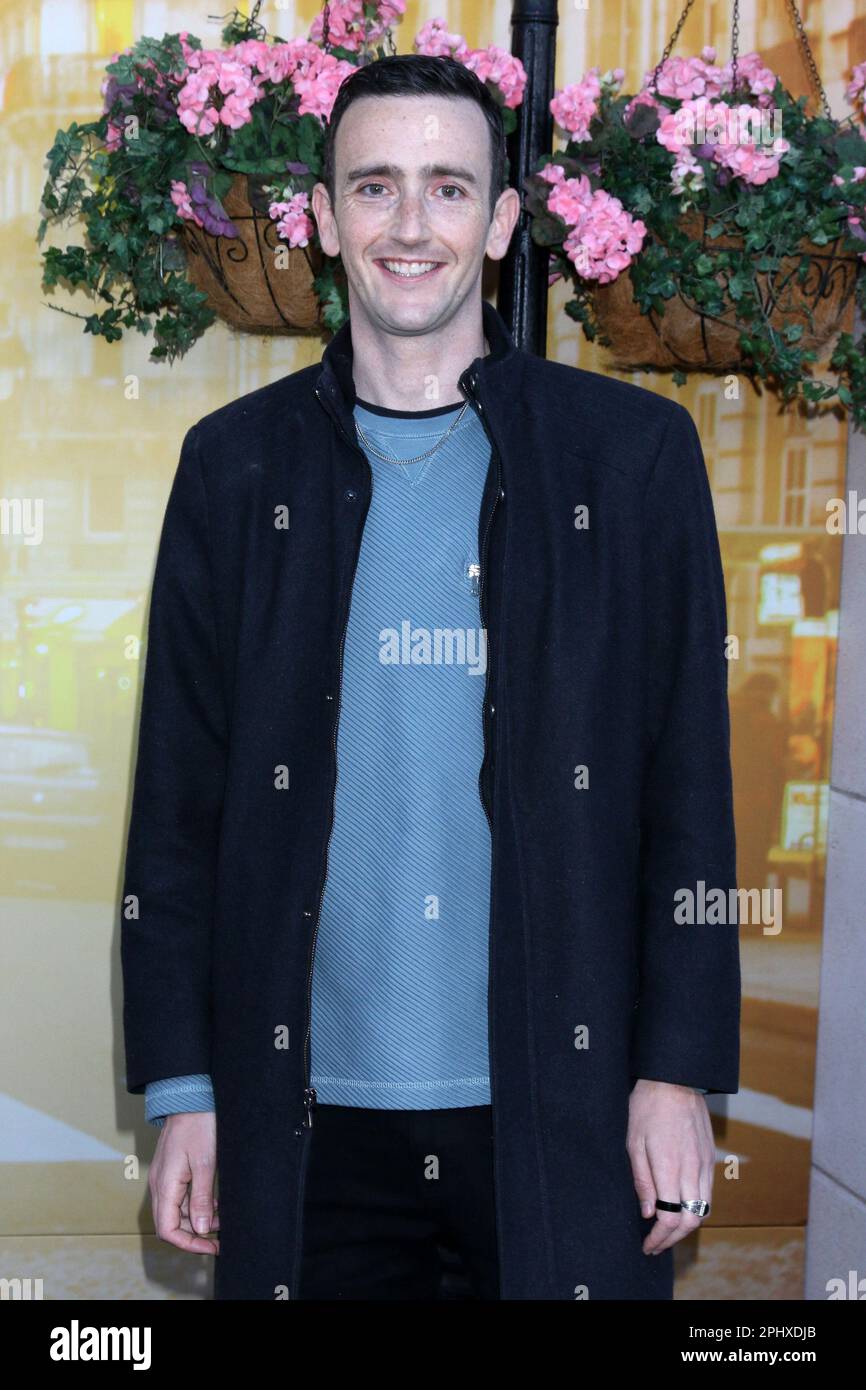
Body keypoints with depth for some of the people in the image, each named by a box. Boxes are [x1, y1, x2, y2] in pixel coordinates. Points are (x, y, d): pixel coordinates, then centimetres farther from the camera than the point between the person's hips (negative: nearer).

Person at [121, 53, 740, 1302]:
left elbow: (689, 786, 0)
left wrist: (681, 1069, -4)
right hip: (310, 1116, 1)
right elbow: (180, 799, 4)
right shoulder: (236, 463, 4)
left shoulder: (634, 452, 1)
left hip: (565, 1105, -1)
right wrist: (181, 1088, 1)